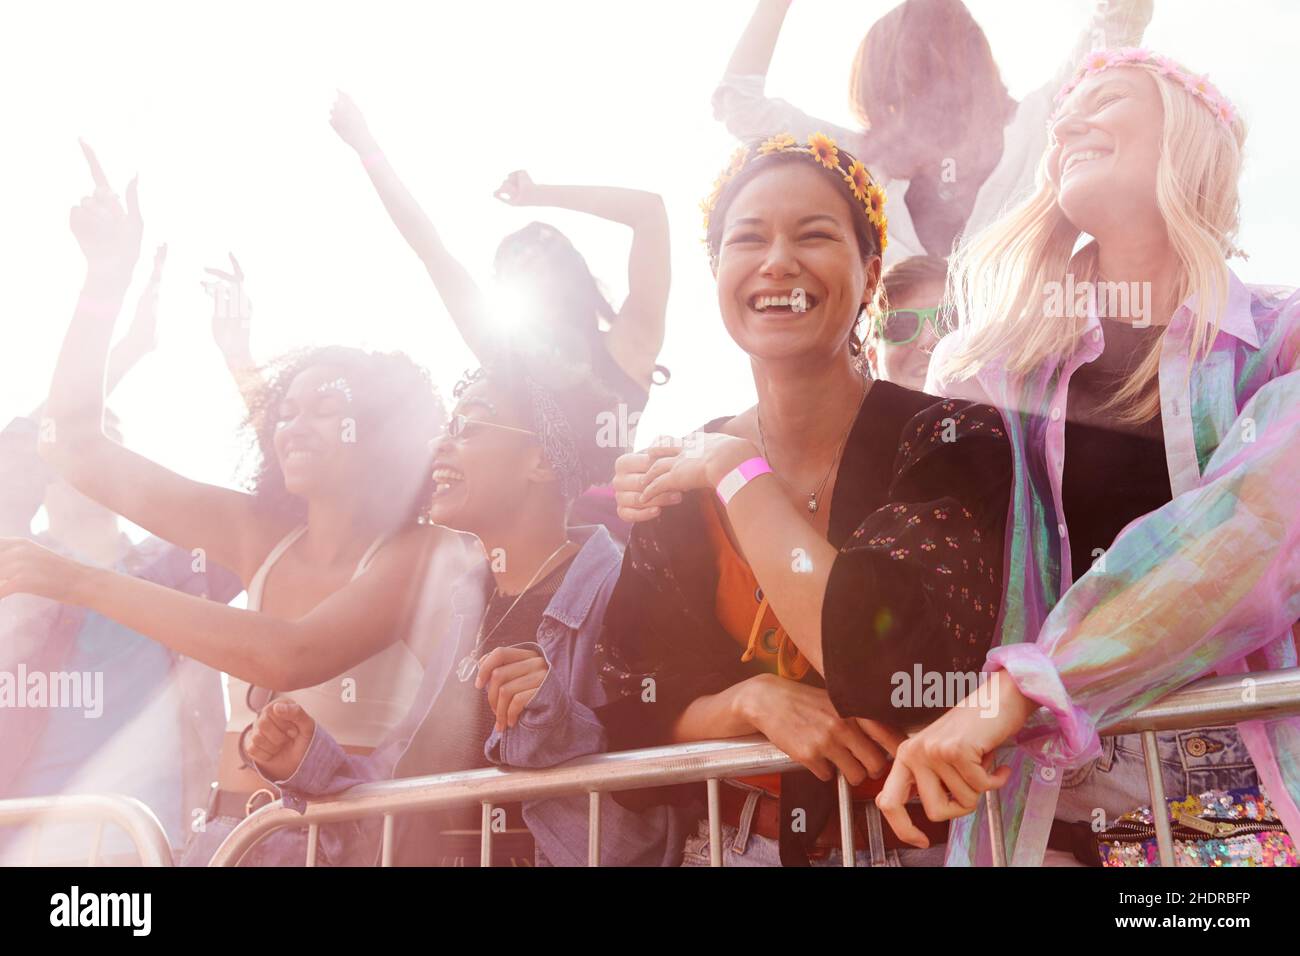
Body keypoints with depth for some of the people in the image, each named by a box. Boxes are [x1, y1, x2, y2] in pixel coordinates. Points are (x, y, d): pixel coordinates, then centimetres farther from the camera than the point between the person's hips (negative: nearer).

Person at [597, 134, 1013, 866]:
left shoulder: (953, 444, -8)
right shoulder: (677, 480, 0)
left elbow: (897, 670, -21)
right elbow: (629, 715, 1)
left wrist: (737, 469, -15)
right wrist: (752, 699, -17)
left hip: (928, 837, -1)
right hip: (742, 844, 1)